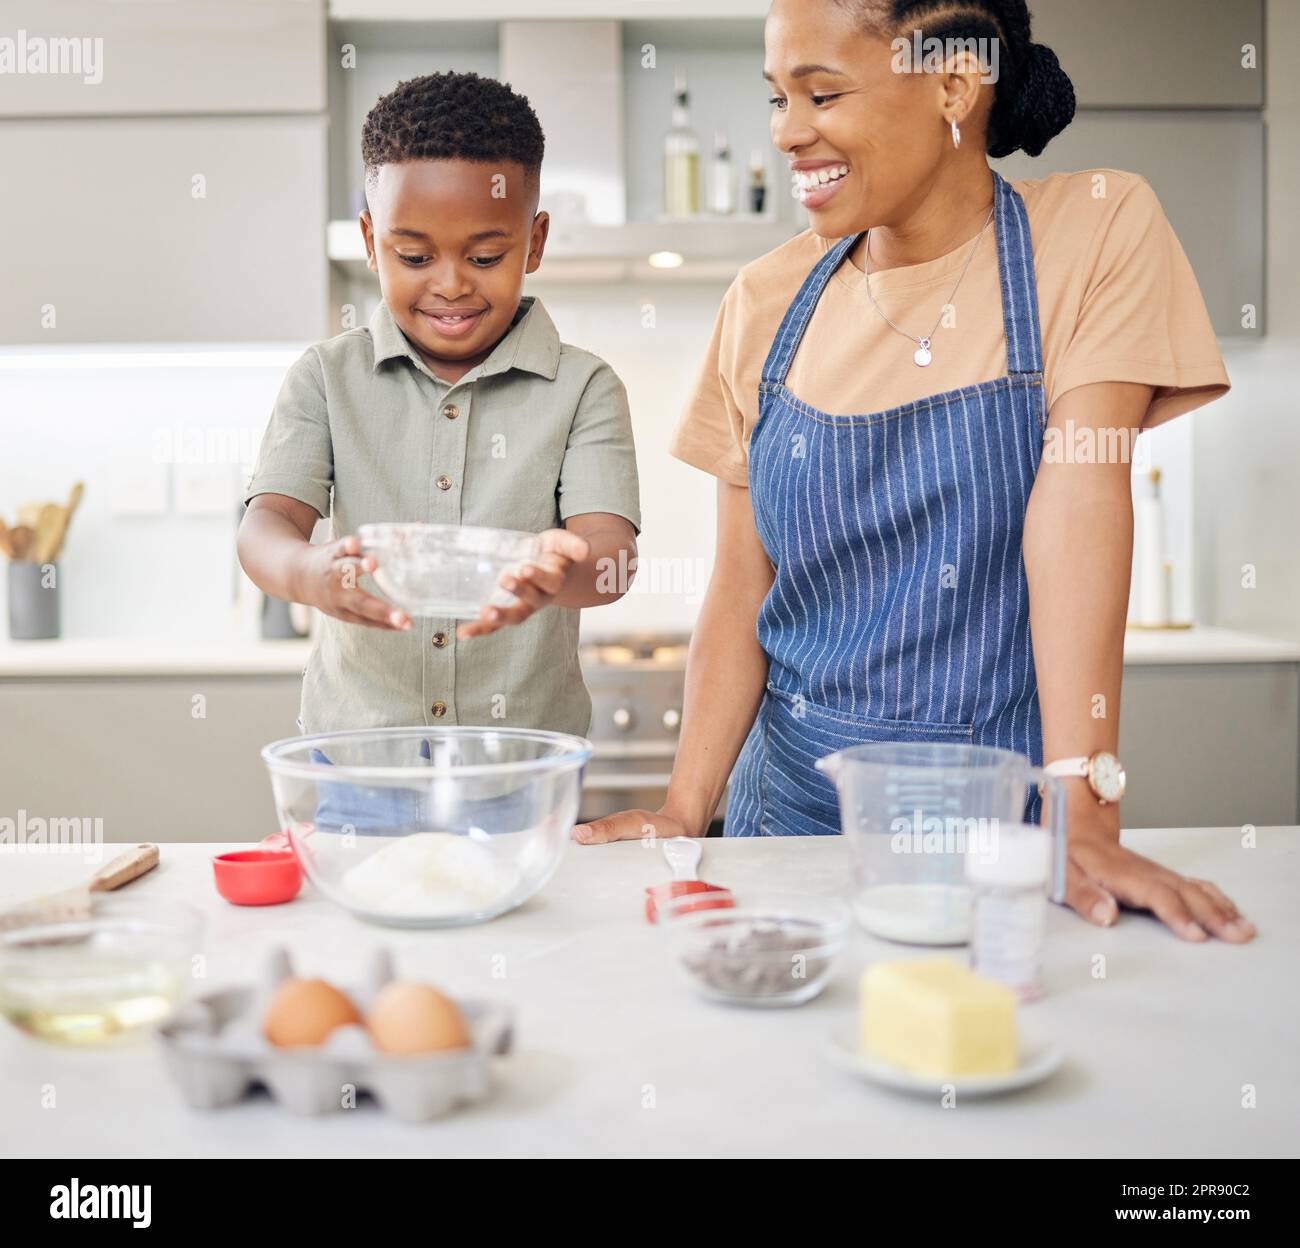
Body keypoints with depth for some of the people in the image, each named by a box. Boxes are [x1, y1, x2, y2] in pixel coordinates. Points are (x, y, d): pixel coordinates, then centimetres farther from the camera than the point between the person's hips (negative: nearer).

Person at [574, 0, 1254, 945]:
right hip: (795, 801, 3)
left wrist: (1082, 815, -23)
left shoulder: (1095, 231, -6)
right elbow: (742, 589, -1)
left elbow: (1079, 507, -17)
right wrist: (687, 810, -12)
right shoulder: (767, 302, 2)